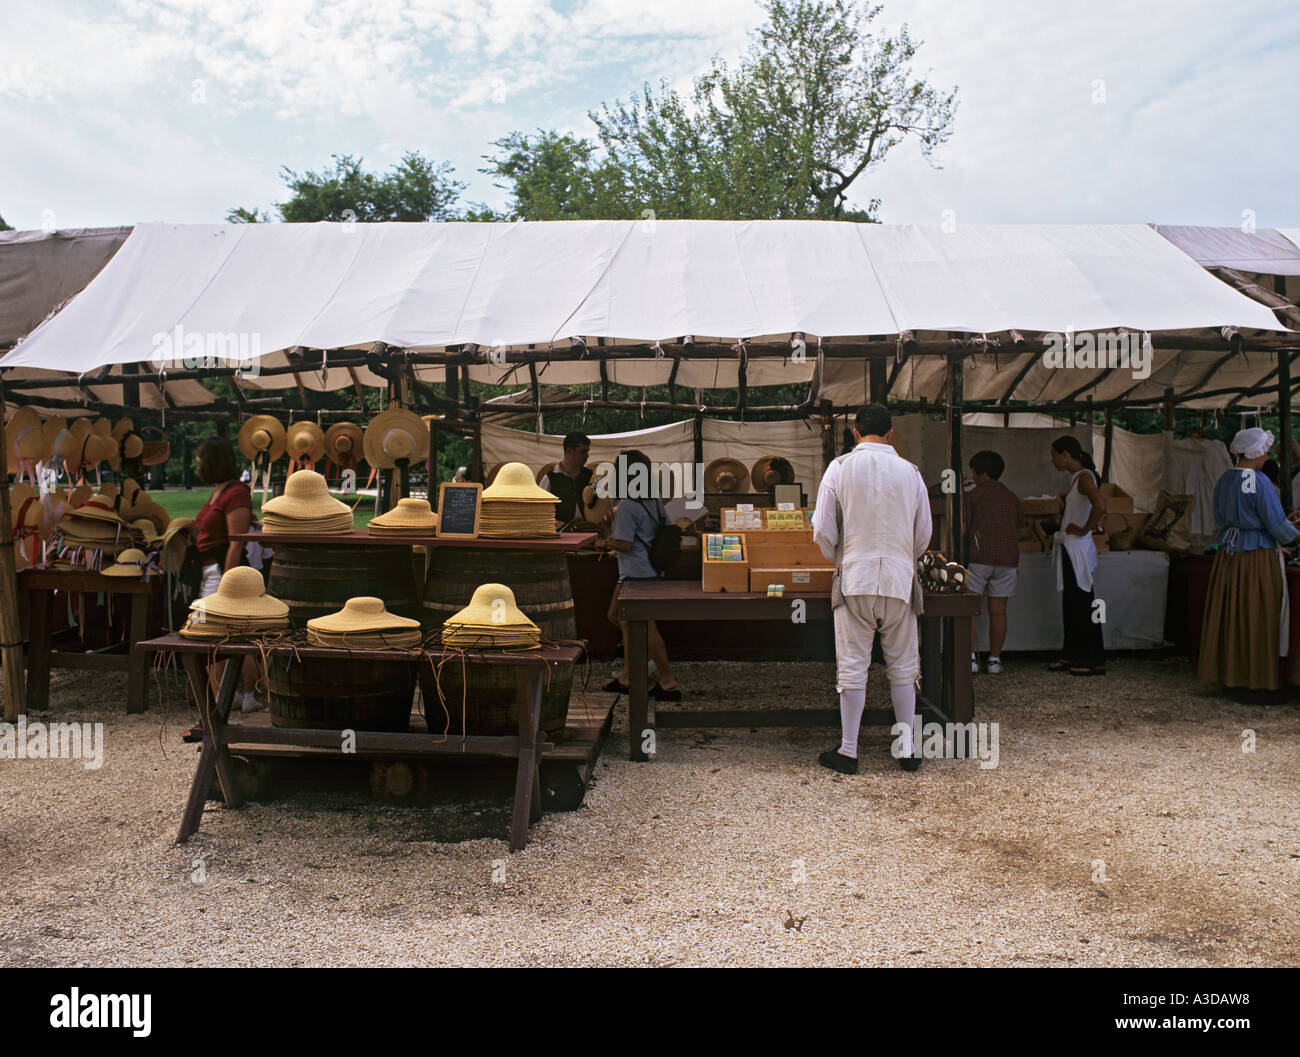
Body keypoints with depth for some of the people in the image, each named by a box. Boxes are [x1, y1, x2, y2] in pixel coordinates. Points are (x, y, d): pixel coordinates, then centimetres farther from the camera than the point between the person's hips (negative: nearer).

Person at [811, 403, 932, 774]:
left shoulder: (839, 468, -3)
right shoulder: (910, 472, 3)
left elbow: (822, 531, -4)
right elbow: (924, 534, 10)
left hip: (855, 579, -1)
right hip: (899, 580, 2)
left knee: (852, 667, 4)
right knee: (902, 666, 12)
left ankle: (848, 751, 10)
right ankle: (907, 748, 18)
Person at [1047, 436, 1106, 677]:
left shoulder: (1084, 477, -15)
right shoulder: (1076, 477, 14)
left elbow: (1100, 505, -32)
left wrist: (1084, 530, -21)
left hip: (1077, 549, -10)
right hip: (1069, 549, 10)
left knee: (1082, 604, -4)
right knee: (1071, 604, 14)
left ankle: (1095, 661, 3)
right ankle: (1072, 655, 22)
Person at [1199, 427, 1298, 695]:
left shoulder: (1224, 479, 6)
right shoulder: (1259, 482, -16)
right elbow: (1277, 524, -13)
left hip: (1227, 552, 7)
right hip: (1257, 555, -7)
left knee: (1227, 613, 11)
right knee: (1257, 616, 2)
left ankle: (1226, 669, 18)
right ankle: (1256, 675, 9)